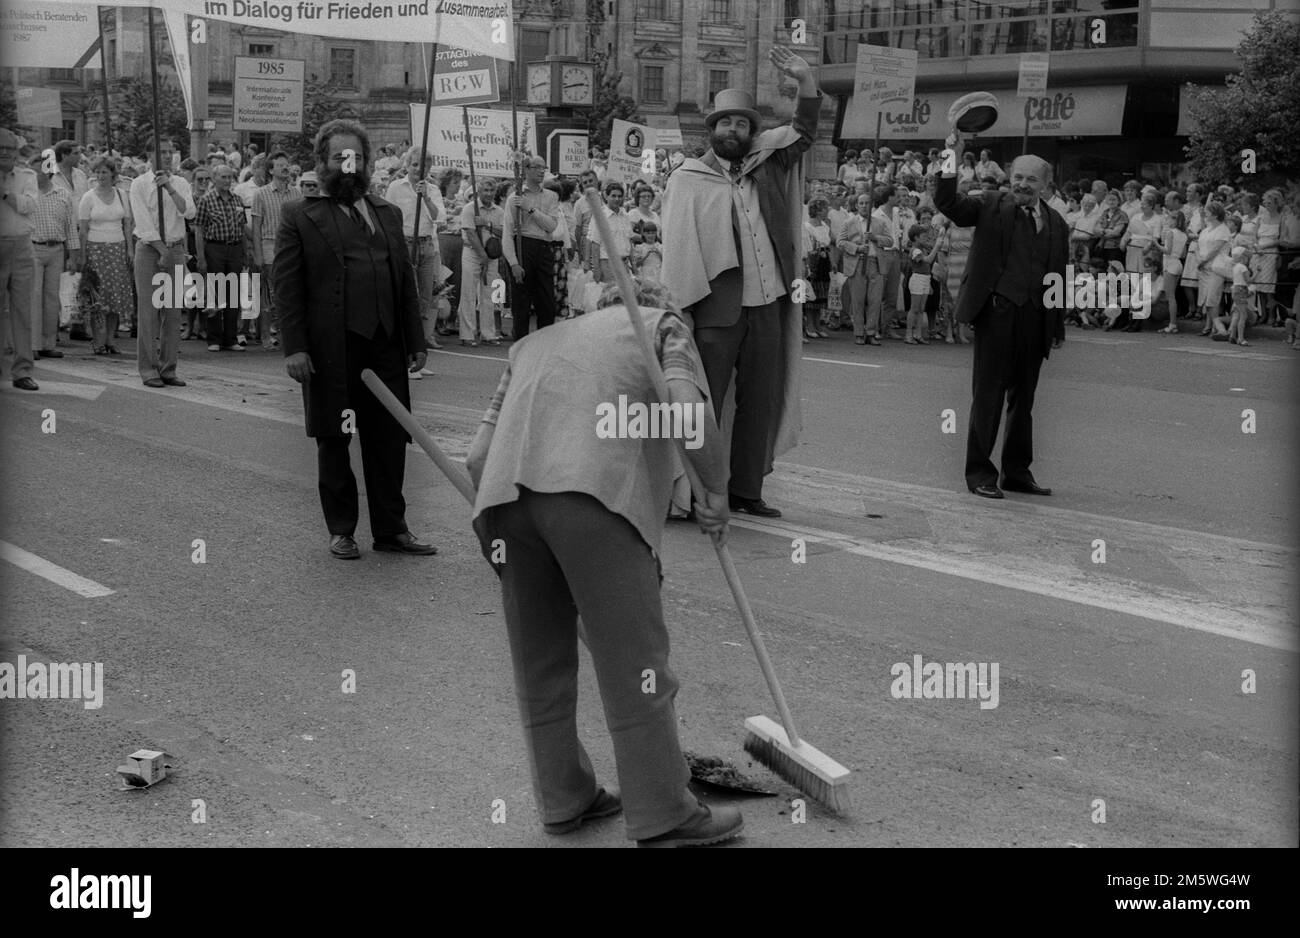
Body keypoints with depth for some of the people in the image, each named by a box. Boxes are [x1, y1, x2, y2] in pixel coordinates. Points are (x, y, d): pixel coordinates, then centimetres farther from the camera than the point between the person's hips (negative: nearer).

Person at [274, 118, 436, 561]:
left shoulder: (388, 213, 18)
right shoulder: (299, 216, 3)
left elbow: (407, 280, 17)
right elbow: (286, 286, -3)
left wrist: (416, 339, 10)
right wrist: (294, 347, -11)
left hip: (386, 345, 4)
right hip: (330, 349, -4)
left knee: (390, 440, 6)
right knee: (333, 442, 7)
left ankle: (391, 528, 17)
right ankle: (341, 530, 19)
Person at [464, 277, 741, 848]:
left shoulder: (537, 340, 35)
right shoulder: (663, 325, 22)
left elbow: (477, 456, 24)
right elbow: (689, 413, -2)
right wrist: (715, 491, 10)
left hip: (506, 491, 5)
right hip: (595, 491, -5)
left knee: (539, 663, 17)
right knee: (634, 663, 2)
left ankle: (563, 801, 29)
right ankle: (663, 820, 9)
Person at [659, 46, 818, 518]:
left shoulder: (767, 166, 14)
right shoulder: (687, 180, 1)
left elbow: (803, 131, 10)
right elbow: (677, 249, -5)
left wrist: (806, 80, -7)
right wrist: (679, 309, -14)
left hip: (768, 303, 5)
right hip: (716, 308, -5)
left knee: (762, 402, 10)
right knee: (703, 403, -2)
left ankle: (746, 490, 20)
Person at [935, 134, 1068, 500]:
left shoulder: (1056, 225, 12)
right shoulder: (992, 208, 2)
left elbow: (1059, 278, 13)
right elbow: (947, 203, -10)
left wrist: (1058, 328, 10)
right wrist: (952, 160, -21)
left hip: (1035, 319, 4)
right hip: (997, 312, -4)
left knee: (1023, 398, 12)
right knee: (988, 394, 0)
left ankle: (1017, 471, 23)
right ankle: (979, 471, 8)